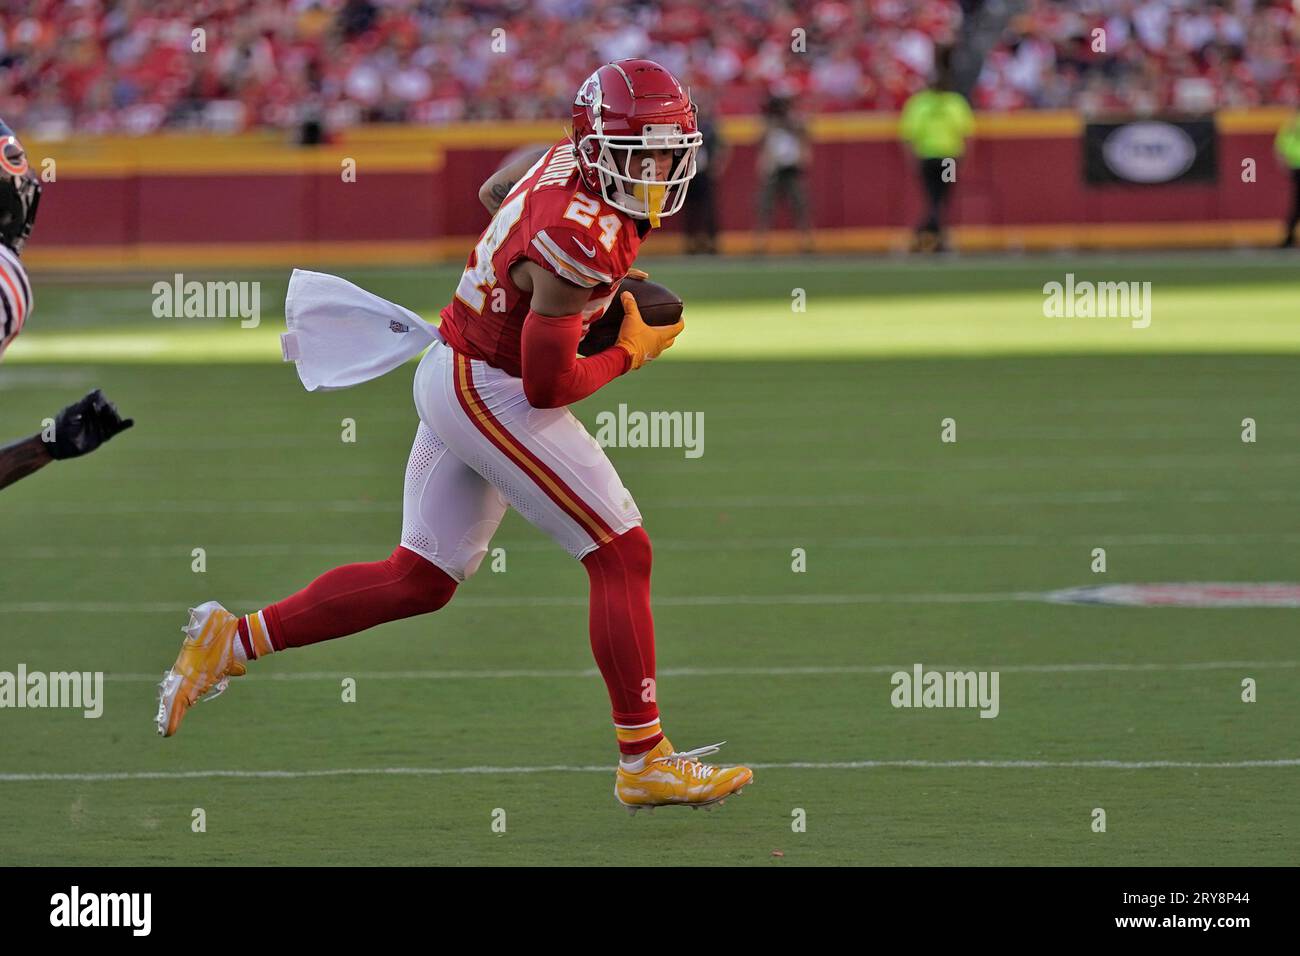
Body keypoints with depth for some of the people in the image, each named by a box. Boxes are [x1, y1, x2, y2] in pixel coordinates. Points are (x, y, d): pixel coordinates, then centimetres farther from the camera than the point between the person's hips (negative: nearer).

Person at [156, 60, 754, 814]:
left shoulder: (566, 159, -2)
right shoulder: (582, 242, -28)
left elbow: (496, 189, 22)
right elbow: (547, 386, -22)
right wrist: (631, 353, -7)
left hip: (453, 376, 10)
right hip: (492, 395, -10)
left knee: (419, 581, 16)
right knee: (623, 554, -5)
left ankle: (235, 639, 16)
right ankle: (645, 761, -1)